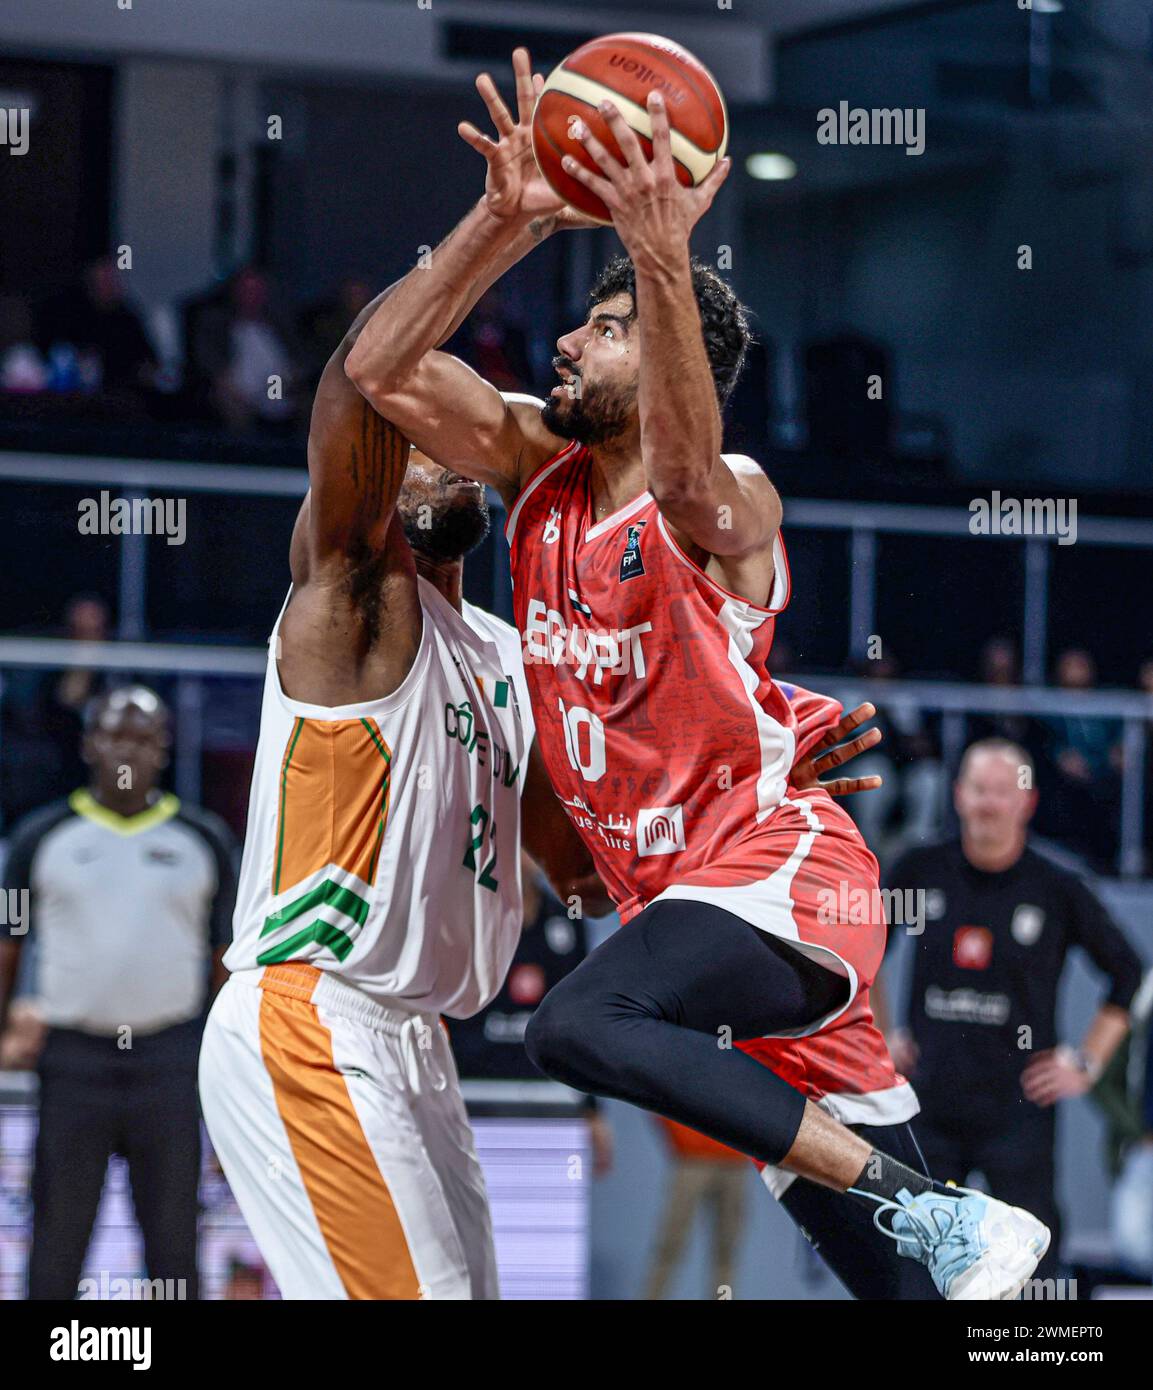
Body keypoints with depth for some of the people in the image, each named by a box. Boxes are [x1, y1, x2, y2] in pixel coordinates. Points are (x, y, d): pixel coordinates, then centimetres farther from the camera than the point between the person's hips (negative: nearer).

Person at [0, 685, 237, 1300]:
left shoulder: (203, 839, 8)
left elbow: (227, 960, 10)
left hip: (170, 1059, 1)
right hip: (74, 1056, 0)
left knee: (174, 1238, 3)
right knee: (58, 1236, 2)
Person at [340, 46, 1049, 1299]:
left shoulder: (729, 506, -13)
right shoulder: (537, 466, 6)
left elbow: (681, 472, -37)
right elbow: (381, 371, -5)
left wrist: (664, 262, -51)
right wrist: (503, 223, -18)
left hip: (773, 869, -7)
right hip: (672, 893, 7)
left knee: (580, 1028, -33)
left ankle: (943, 1218, -30)